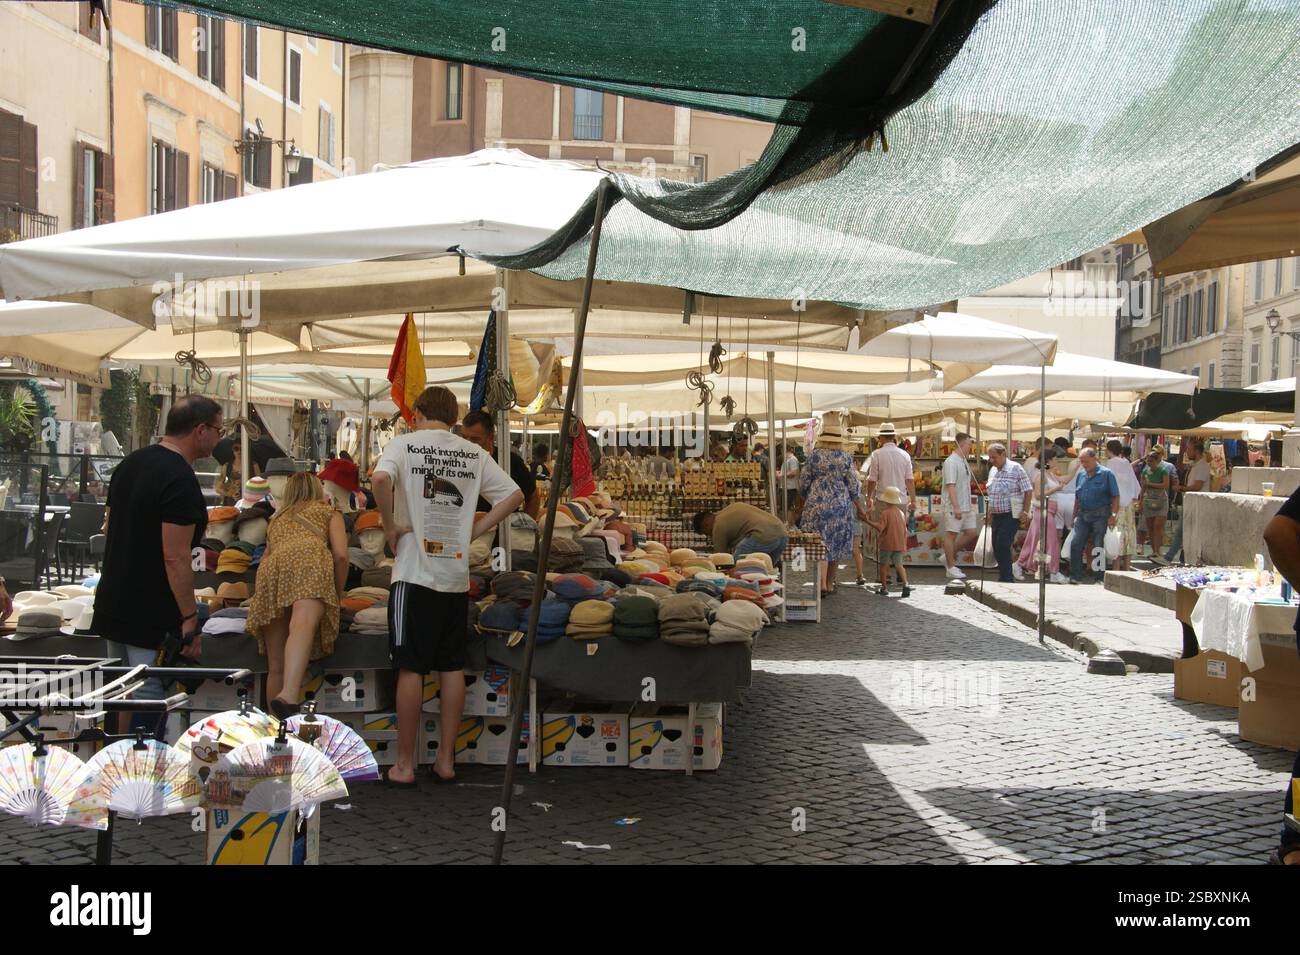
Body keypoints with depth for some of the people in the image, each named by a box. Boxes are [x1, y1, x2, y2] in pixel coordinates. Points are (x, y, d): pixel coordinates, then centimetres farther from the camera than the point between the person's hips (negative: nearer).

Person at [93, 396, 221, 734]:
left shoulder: (130, 463, 9)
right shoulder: (180, 480, -20)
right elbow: (176, 558, -22)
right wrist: (190, 619, -18)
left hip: (111, 605, 9)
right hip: (152, 617, -9)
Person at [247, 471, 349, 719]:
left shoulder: (276, 518, 41)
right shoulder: (328, 511, 29)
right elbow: (340, 555, 13)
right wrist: (337, 595, 22)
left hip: (270, 567, 5)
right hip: (308, 558, -4)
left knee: (276, 666, 5)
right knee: (303, 625, -30)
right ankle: (288, 696, -55)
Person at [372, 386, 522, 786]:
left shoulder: (405, 443, -1)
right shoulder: (475, 453, 10)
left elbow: (381, 478, -22)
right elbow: (514, 495, 7)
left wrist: (390, 525, -9)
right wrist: (474, 530, 9)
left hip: (416, 574, -3)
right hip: (457, 576, 4)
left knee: (411, 668, 2)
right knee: (452, 667, 11)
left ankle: (404, 764, 8)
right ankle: (446, 759, 17)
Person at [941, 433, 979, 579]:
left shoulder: (964, 462, 15)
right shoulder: (951, 462, -14)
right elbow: (950, 485, -20)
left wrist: (969, 505, 20)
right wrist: (956, 507, -23)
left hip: (966, 507, 9)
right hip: (953, 507, -9)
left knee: (972, 532, 7)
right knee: (951, 534, -1)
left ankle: (949, 557, 19)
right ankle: (951, 567, 6)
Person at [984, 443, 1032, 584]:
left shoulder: (1015, 469, -8)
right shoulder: (993, 471, 13)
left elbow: (1028, 491, -9)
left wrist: (1025, 512, -14)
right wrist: (989, 514, 18)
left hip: (1011, 516, -7)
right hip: (996, 516, 7)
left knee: (1002, 546, -15)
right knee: (997, 548, 7)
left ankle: (1006, 579, -8)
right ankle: (1006, 579, 17)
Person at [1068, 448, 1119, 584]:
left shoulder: (1106, 474, -5)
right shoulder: (1081, 475, 13)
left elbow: (1115, 497, -7)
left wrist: (1113, 515, -14)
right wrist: (1075, 516, 15)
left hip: (1100, 515, -5)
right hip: (1083, 515, 5)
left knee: (1099, 547, -2)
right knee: (1076, 545, -1)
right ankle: (1075, 577, 5)